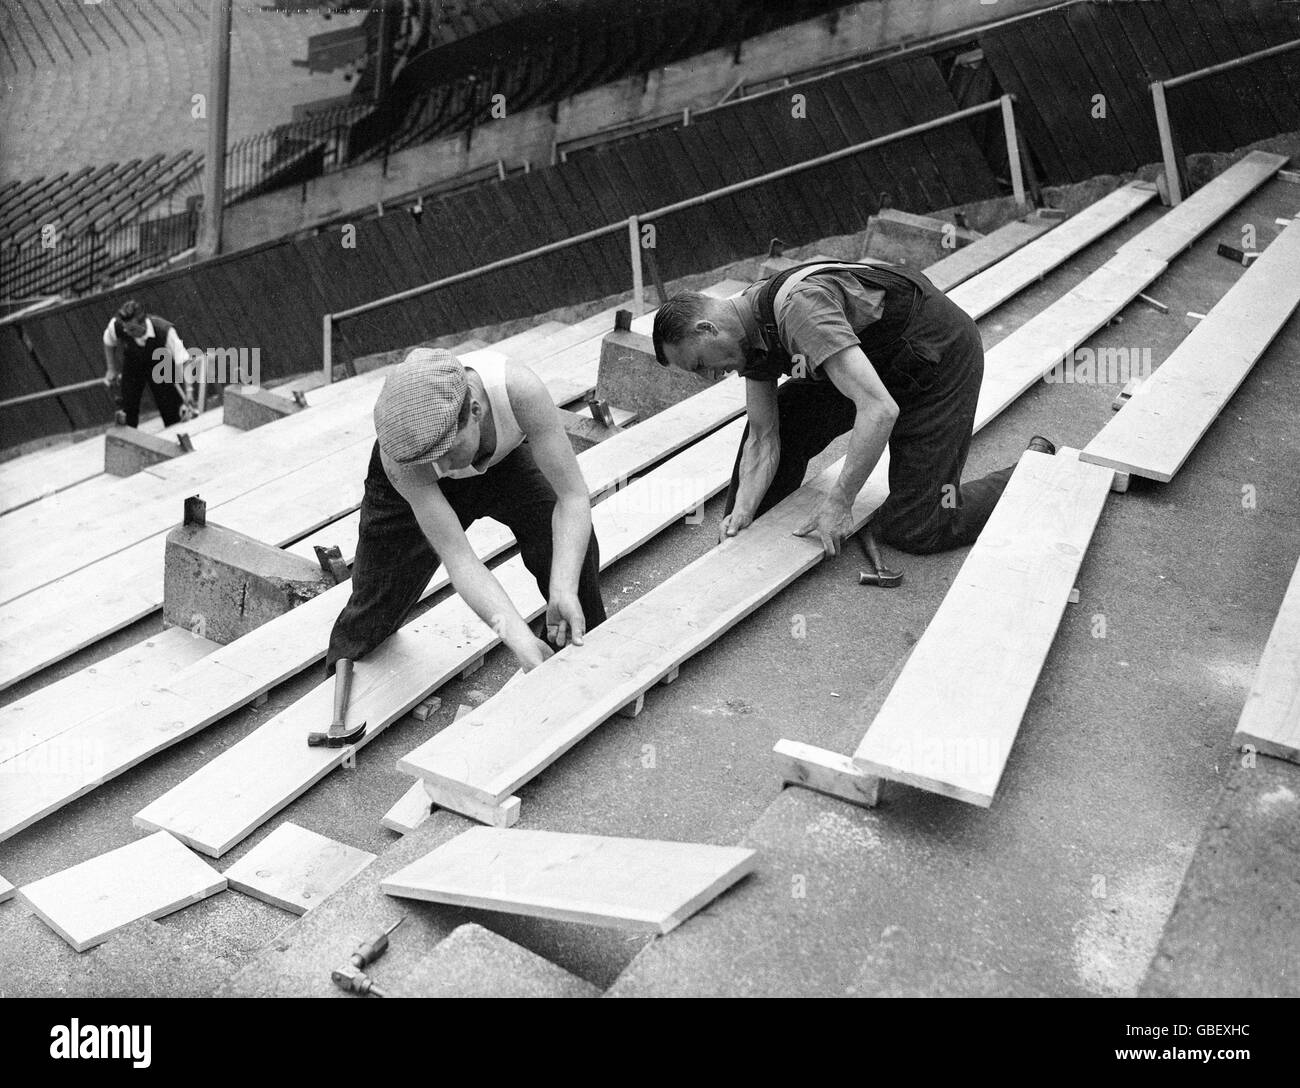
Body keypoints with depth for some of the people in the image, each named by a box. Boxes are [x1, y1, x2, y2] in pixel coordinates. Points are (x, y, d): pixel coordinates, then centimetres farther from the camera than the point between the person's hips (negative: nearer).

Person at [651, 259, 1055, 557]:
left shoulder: (798, 307, -34)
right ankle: (741, 528, 22)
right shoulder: (750, 332, -5)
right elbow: (763, 438, -1)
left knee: (914, 529, -8)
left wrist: (838, 503, -34)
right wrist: (743, 511, -15)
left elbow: (879, 410, -40)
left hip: (939, 357, -9)